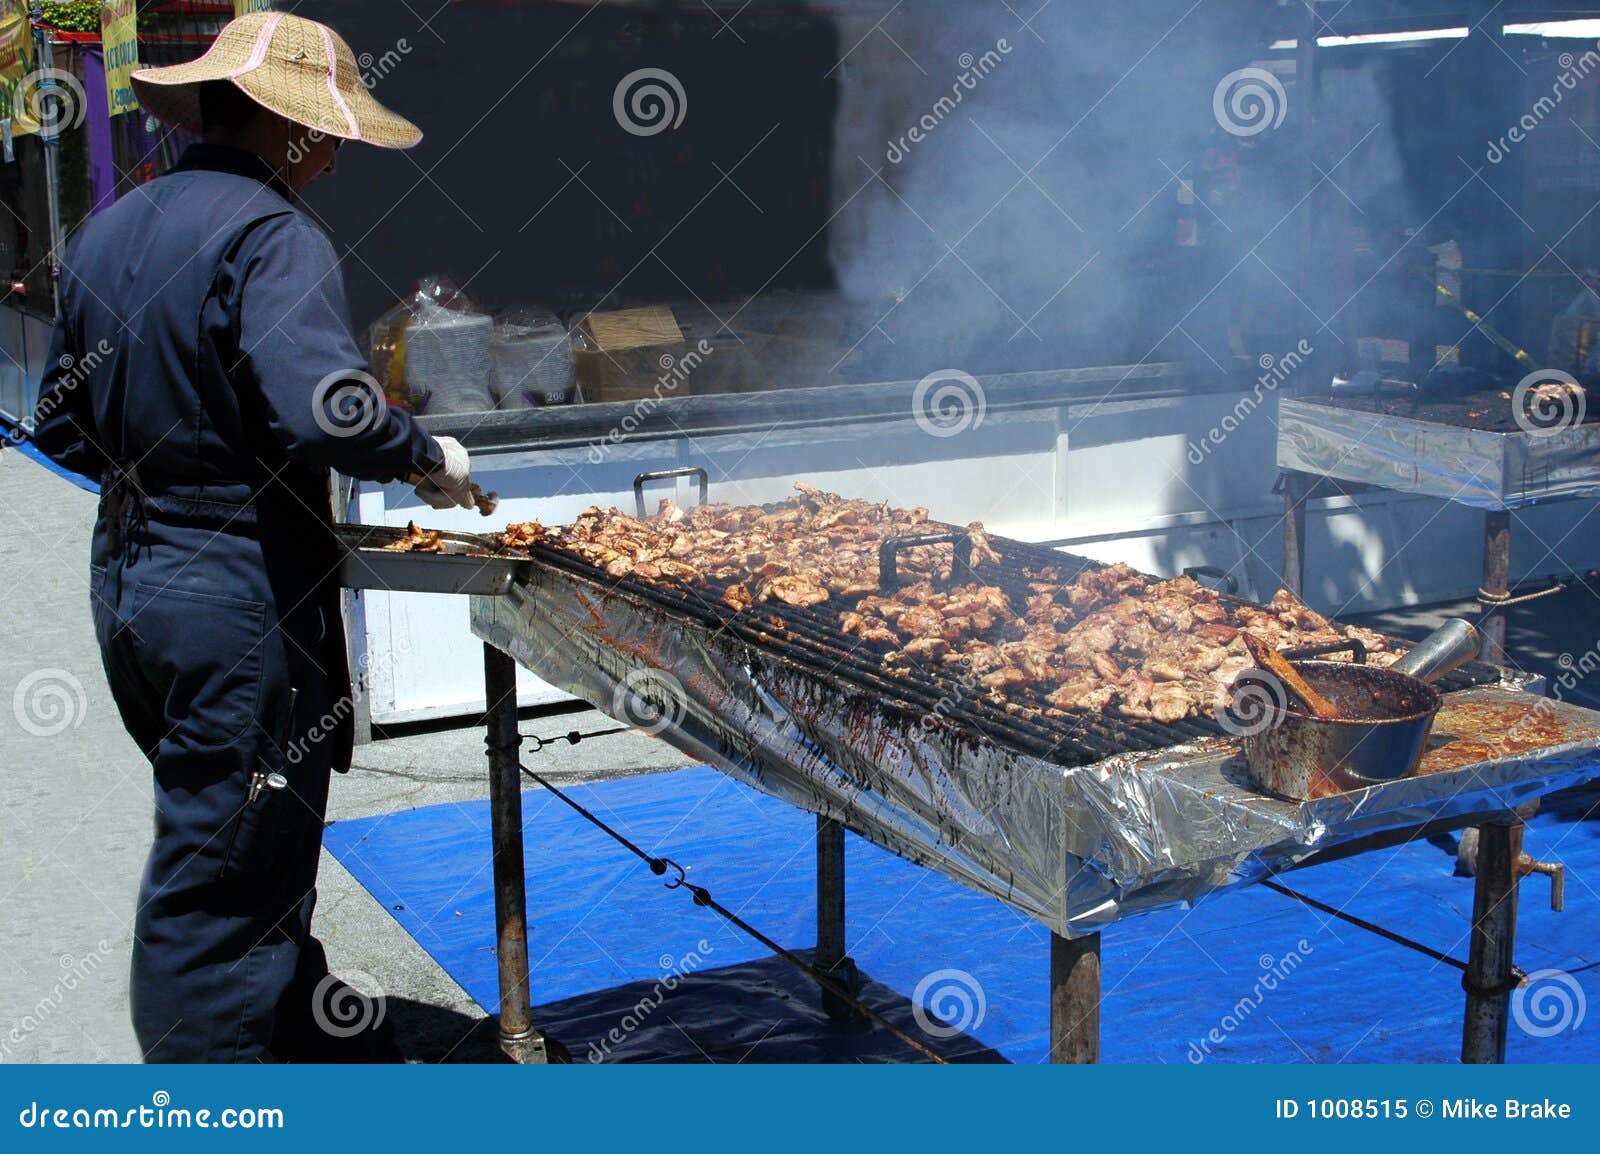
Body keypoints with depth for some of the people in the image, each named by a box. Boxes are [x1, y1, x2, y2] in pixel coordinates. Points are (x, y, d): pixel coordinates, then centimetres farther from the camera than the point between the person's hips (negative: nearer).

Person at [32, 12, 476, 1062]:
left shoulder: (104, 234, 11)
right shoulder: (271, 235, -15)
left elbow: (63, 425, 16)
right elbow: (323, 408, -29)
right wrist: (429, 457, -12)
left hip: (125, 576, 9)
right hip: (239, 588, -9)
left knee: (231, 844, 23)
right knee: (222, 879, 1)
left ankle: (308, 1028, 40)